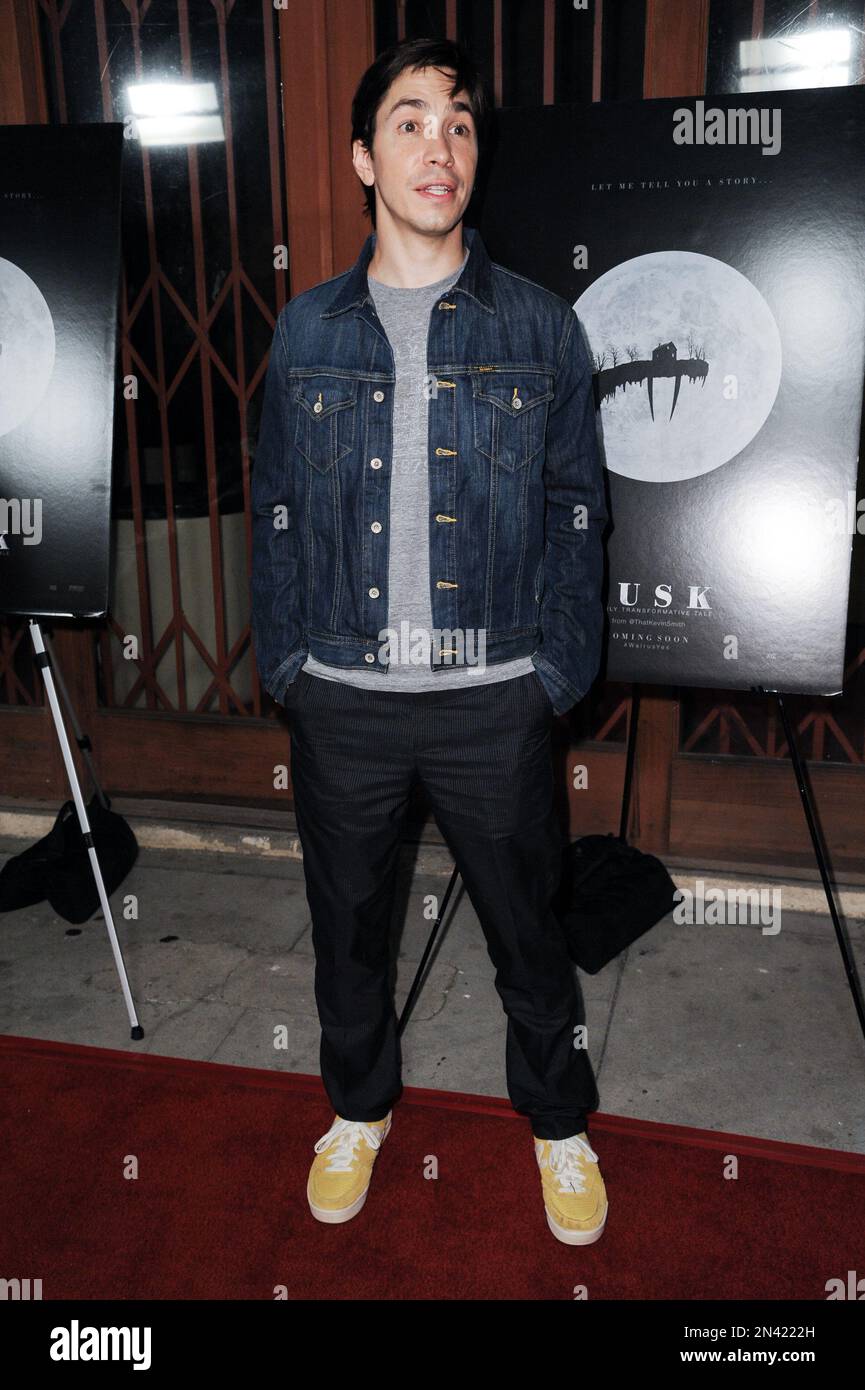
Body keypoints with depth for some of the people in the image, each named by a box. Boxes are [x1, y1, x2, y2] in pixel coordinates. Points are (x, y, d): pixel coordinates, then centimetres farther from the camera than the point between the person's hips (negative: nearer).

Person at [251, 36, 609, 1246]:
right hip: (342, 699, 2)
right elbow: (275, 509, 8)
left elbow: (577, 508, 2)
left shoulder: (540, 326, 2)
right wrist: (286, 659, 1)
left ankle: (560, 1121, 38)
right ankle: (360, 1104, 43)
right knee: (347, 919, 17)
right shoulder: (306, 330, 5)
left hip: (493, 699, -1)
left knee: (526, 924, 12)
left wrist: (560, 668, -5)